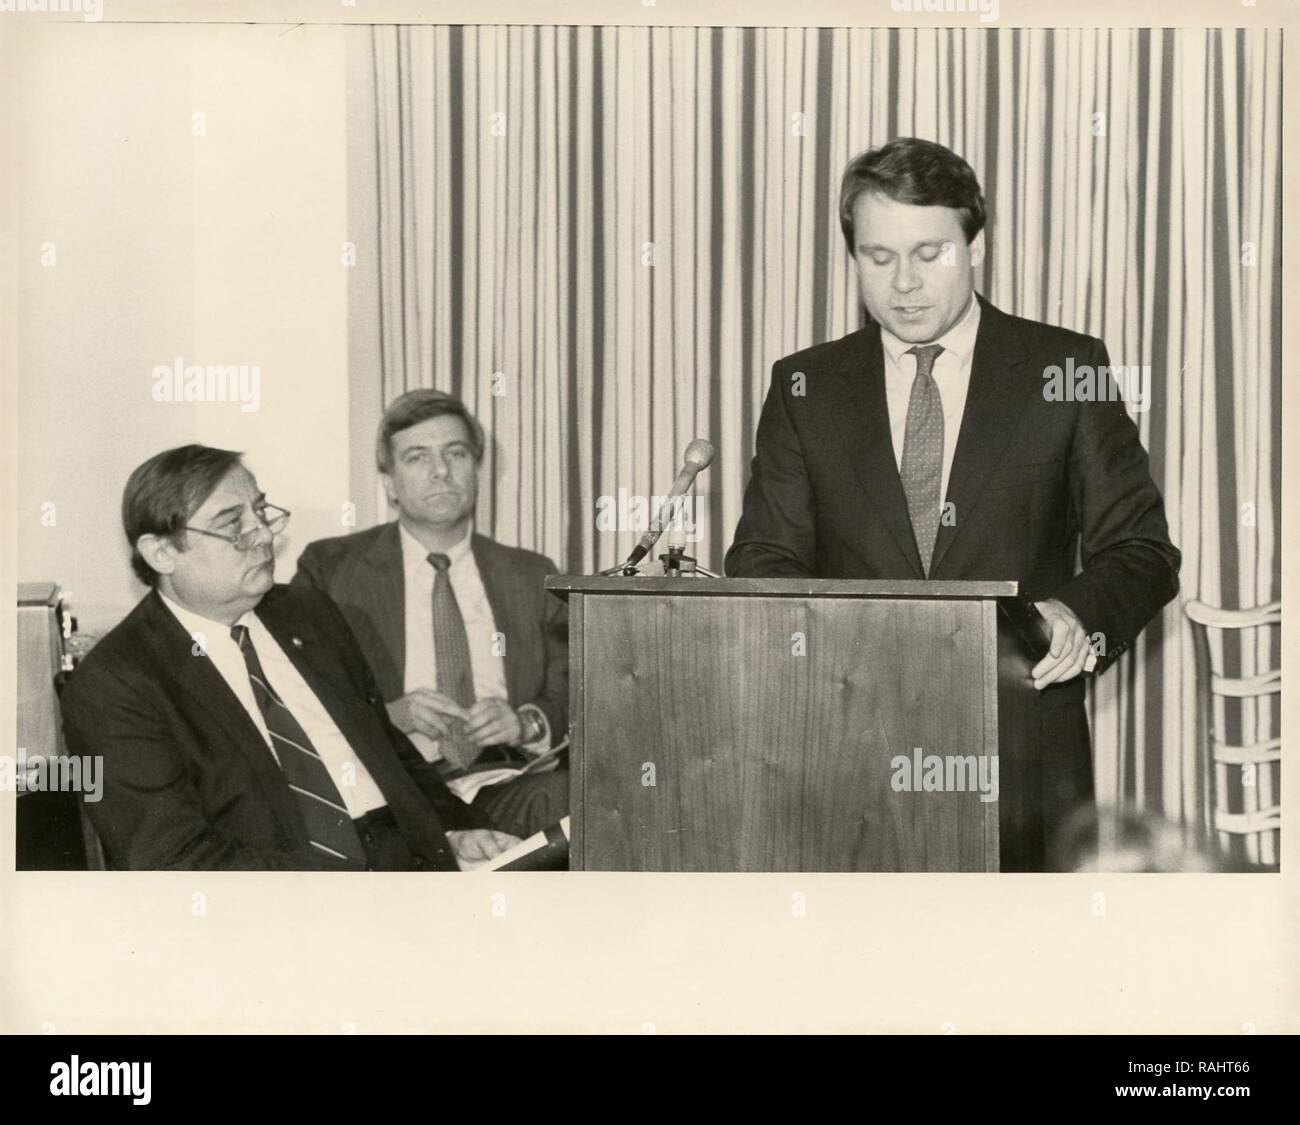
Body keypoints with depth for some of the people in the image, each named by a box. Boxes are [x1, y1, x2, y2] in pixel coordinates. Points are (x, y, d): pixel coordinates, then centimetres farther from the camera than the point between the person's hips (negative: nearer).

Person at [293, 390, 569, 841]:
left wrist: (527, 722, -5)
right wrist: (387, 715, -13)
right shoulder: (329, 569, 10)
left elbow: (573, 695, 18)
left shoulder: (531, 576, 18)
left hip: (510, 782, 3)